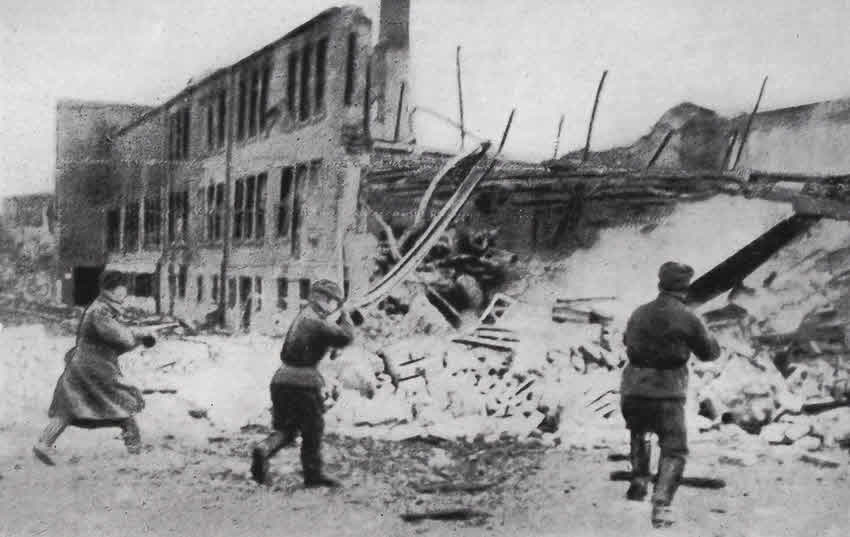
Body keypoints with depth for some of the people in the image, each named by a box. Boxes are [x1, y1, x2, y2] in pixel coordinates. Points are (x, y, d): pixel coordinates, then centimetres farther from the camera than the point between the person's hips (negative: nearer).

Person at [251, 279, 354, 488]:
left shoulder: (304, 315, 14)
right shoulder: (317, 322, -12)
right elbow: (345, 337, -14)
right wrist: (344, 316, 4)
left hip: (282, 379, 8)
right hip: (303, 381, -8)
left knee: (285, 428, 14)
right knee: (312, 429, 7)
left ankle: (263, 449, -11)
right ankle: (313, 474, 14)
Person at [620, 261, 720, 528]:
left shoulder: (639, 314, 3)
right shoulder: (688, 318, -9)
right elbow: (710, 353, 4)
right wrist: (705, 336, 22)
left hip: (632, 393, 4)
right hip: (667, 396, -4)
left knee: (639, 434, 33)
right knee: (674, 452, 8)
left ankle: (639, 482, 31)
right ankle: (661, 504, -8)